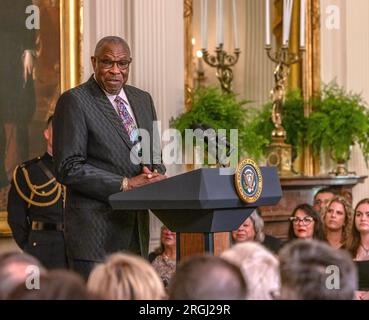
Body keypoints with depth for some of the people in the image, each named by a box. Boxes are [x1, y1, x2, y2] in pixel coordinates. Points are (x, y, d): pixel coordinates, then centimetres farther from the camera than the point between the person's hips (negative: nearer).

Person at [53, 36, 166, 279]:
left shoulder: (143, 99, 15)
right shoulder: (74, 101, -6)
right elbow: (68, 168, -12)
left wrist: (155, 174, -4)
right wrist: (125, 184, -16)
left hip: (136, 229, 7)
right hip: (95, 230, -6)